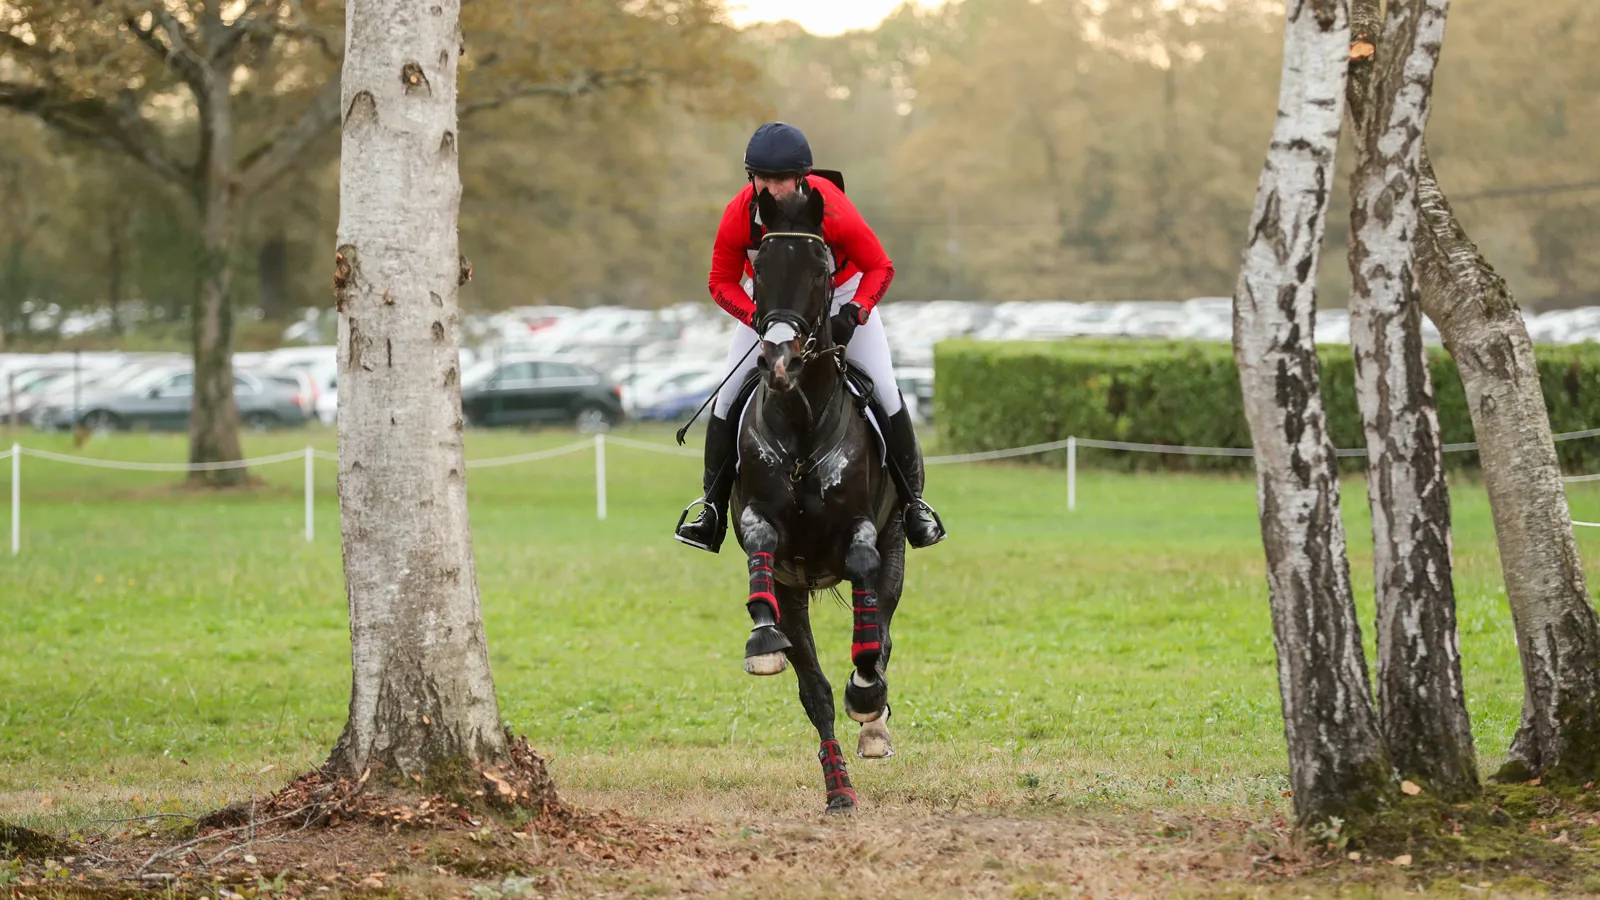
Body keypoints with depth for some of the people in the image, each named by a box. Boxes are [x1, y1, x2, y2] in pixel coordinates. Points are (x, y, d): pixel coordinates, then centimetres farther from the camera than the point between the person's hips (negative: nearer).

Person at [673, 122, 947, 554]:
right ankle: (712, 508, 5)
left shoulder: (832, 210, -34)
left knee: (885, 391, -11)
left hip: (841, 295, -2)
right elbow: (722, 282, -15)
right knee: (728, 397, -8)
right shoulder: (739, 216, -29)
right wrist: (759, 319, -32)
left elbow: (880, 268, -22)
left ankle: (912, 501, 6)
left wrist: (853, 315, -37)